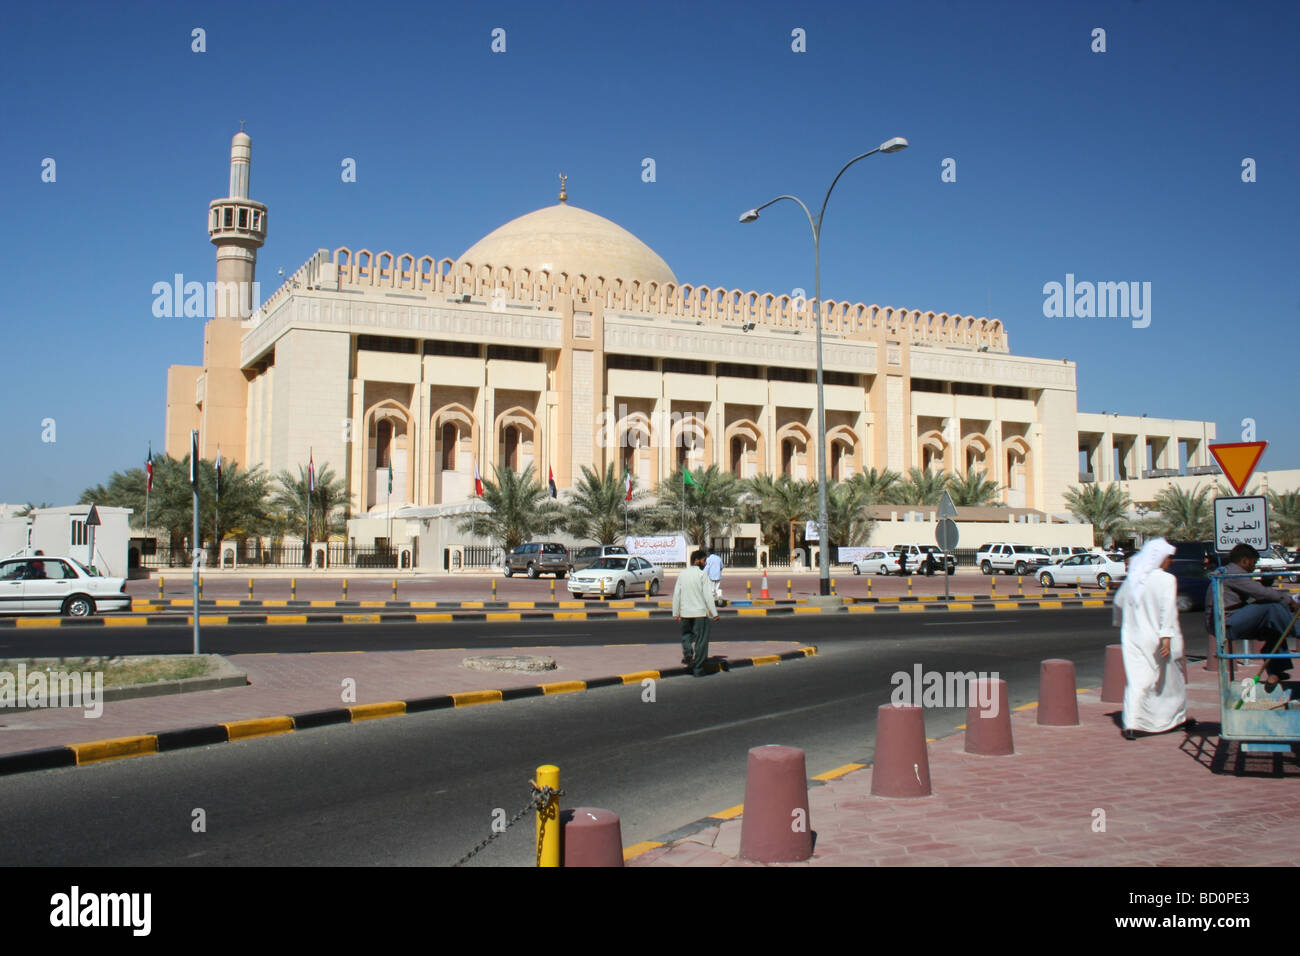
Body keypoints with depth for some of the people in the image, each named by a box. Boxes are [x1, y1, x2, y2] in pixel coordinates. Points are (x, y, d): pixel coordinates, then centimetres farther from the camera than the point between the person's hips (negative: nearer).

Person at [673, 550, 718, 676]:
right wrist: (714, 613, -9)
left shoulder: (682, 574, 6)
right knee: (700, 640, 4)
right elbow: (708, 595, -13)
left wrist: (676, 613, 13)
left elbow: (676, 594, 7)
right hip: (700, 613, -4)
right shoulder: (702, 574, -9)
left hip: (685, 613, 5)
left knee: (686, 634, 26)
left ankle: (687, 652, -1)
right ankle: (698, 669, 6)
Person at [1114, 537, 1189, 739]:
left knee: (1136, 680, 0)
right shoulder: (1166, 579, -10)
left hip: (1133, 638, 4)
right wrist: (1166, 637, -23)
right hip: (1156, 638, -4)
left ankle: (1130, 724, -13)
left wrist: (1125, 625, 33)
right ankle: (1178, 718, 32)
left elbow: (1118, 603, 17)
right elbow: (1168, 609, -19)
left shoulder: (1132, 579, 7)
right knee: (1172, 677, 17)